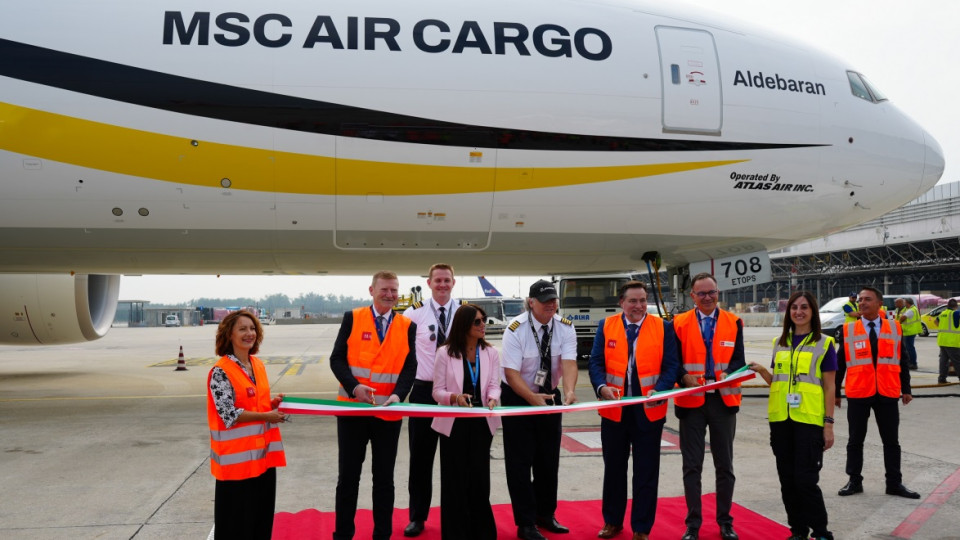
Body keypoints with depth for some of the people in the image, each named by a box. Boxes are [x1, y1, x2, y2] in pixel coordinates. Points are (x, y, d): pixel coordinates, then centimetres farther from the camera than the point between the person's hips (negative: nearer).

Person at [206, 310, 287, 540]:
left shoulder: (259, 365, 9)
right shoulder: (221, 371, -14)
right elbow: (229, 415, -18)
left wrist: (273, 403, -1)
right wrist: (266, 417, -17)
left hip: (263, 452, 7)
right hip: (237, 456, -7)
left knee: (262, 515, 16)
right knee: (237, 521, 3)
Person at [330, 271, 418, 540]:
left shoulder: (407, 326, 2)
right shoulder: (352, 318, -1)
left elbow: (410, 367, -1)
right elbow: (337, 359, -4)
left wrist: (398, 395, -19)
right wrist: (354, 387, -19)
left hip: (388, 413, 1)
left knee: (384, 478, 11)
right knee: (348, 475, 9)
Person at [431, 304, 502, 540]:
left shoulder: (491, 353, 4)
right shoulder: (445, 353, -4)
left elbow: (494, 385, -3)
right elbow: (438, 391, -4)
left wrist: (493, 399, -25)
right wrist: (455, 397, -24)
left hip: (481, 423, 2)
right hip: (453, 423, -2)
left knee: (479, 477, 6)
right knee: (455, 479, 3)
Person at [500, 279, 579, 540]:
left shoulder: (565, 328, -11)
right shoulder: (516, 329, -22)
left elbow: (568, 362, -25)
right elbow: (511, 372, -25)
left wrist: (569, 392, -43)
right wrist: (533, 398, -38)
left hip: (550, 396, 4)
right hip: (518, 397, -4)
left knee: (549, 459, 14)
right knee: (520, 462, -2)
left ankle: (545, 514, 32)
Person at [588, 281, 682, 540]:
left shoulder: (663, 327, -2)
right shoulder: (606, 326, 2)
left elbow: (671, 365, -5)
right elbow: (596, 362, -2)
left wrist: (658, 391, -22)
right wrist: (602, 387, -21)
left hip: (649, 410, -1)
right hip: (614, 409, 1)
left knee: (646, 471, 7)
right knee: (613, 467, 15)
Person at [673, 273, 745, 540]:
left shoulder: (733, 322, 4)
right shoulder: (679, 323, 0)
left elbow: (739, 360, 1)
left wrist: (727, 373, -19)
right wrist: (685, 376, -20)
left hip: (723, 400, 1)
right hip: (691, 401, -1)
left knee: (724, 465, 10)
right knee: (692, 466, 5)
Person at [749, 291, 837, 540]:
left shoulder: (824, 343, 0)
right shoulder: (780, 343, 11)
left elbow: (829, 387, -2)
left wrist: (829, 424, -7)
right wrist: (762, 372, -3)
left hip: (809, 420, -4)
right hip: (781, 419, 4)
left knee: (805, 479, -6)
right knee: (787, 479, 8)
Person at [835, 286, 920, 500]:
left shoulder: (894, 328, 4)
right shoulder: (848, 330, 0)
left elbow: (902, 360, 8)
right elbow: (840, 363, 4)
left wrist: (906, 389, 6)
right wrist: (835, 391, 4)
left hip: (887, 394, 1)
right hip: (858, 394, -1)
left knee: (891, 441, 9)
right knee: (855, 440, 8)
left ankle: (894, 483, 21)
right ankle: (854, 481, 20)